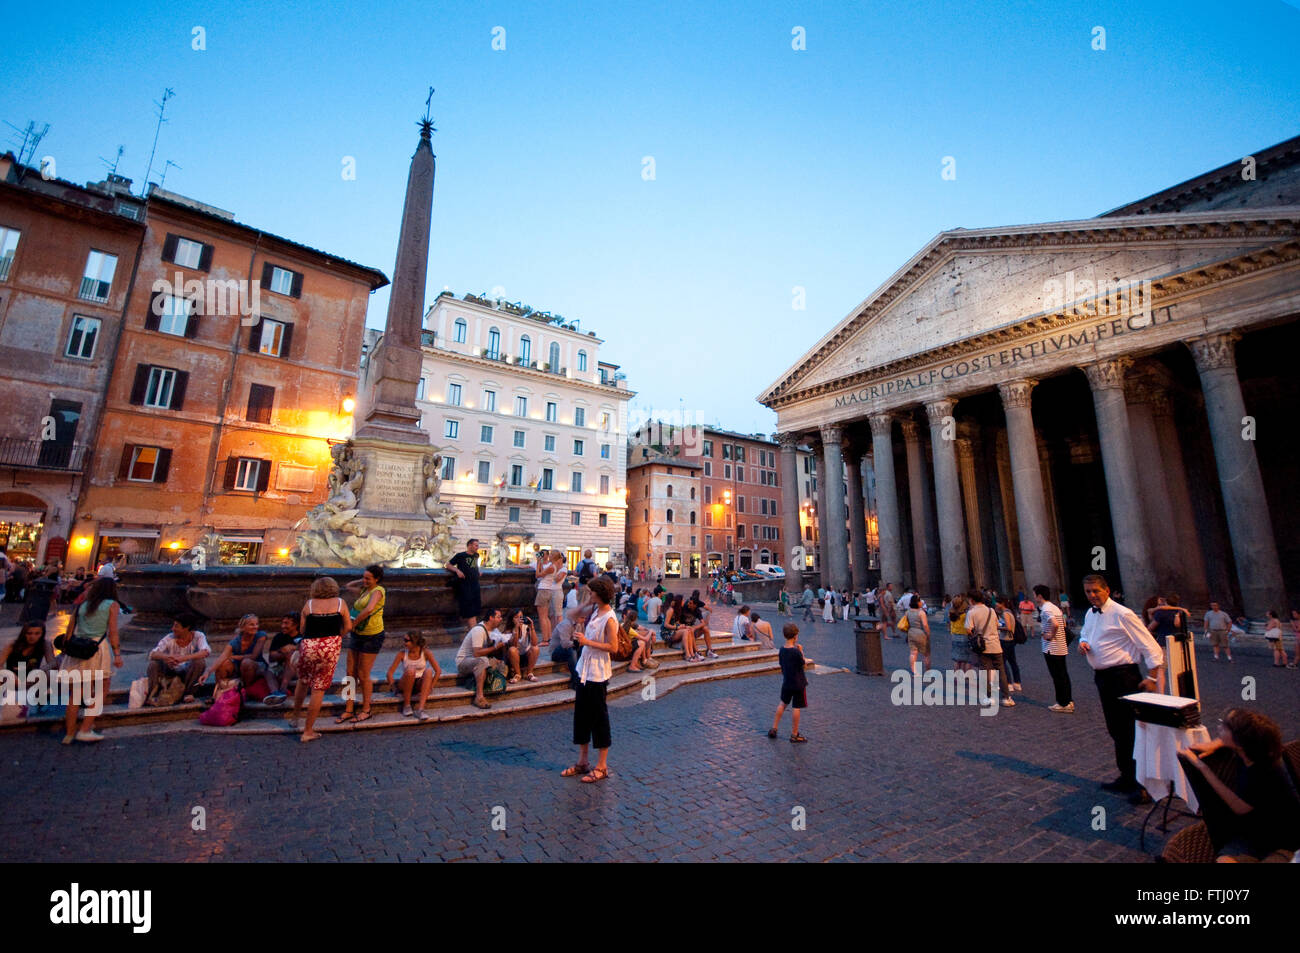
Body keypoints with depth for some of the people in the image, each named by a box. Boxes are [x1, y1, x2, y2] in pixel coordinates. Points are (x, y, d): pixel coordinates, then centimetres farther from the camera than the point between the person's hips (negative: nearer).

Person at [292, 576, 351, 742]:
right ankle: (308, 731, 15)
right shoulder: (340, 603, 6)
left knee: (303, 682, 27)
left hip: (308, 646, 1)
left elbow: (302, 629, 8)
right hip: (331, 647, -1)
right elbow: (348, 627, 5)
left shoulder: (309, 604, 7)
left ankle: (295, 717, 40)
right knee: (318, 690, 7)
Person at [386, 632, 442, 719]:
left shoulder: (426, 653, -12)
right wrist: (393, 686, -15)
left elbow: (438, 671, -10)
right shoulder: (402, 654, -10)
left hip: (421, 683, 0)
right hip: (405, 684, 0)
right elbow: (390, 672, -5)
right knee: (410, 670, -32)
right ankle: (406, 705, -19)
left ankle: (420, 709, -37)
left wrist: (430, 687, -14)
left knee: (429, 671, -32)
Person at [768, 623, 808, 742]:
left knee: (783, 703, 21)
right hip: (798, 683, -6)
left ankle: (774, 729, 24)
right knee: (796, 708, 5)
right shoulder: (796, 652, -22)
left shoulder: (782, 649, -3)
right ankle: (794, 735, 14)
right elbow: (802, 663, -8)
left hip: (786, 682, 6)